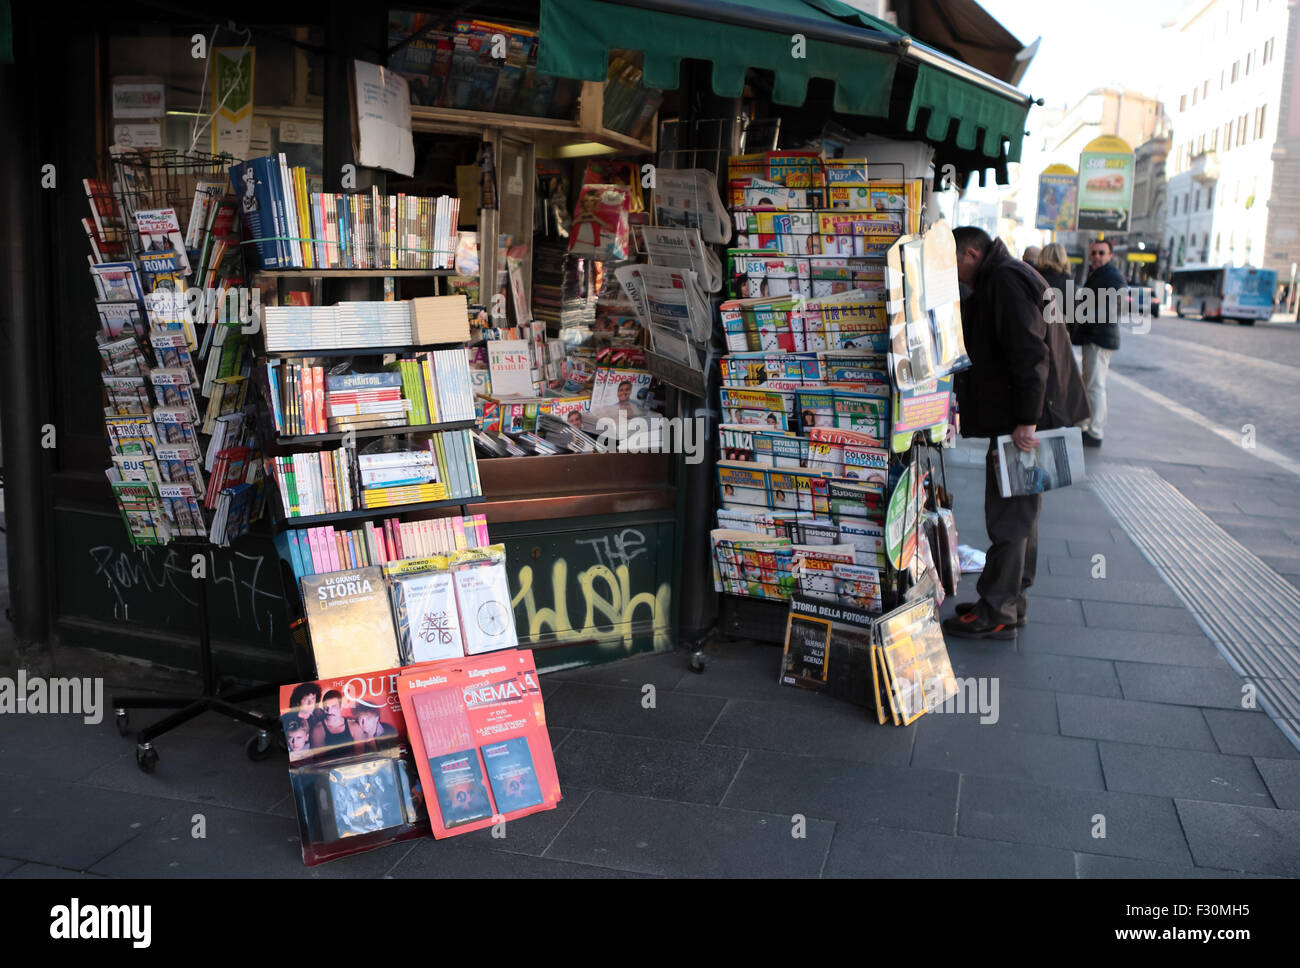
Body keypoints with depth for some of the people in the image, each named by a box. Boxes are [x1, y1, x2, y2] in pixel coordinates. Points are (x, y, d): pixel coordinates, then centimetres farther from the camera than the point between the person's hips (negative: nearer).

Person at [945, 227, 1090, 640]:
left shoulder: (1005, 280, -14)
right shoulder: (1004, 278, 20)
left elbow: (1029, 353, -23)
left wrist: (1026, 420, -25)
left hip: (1020, 424, -11)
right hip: (1020, 419, 11)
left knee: (1009, 520, -4)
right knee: (1019, 515, 16)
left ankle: (997, 614, 3)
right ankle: (1011, 602, 26)